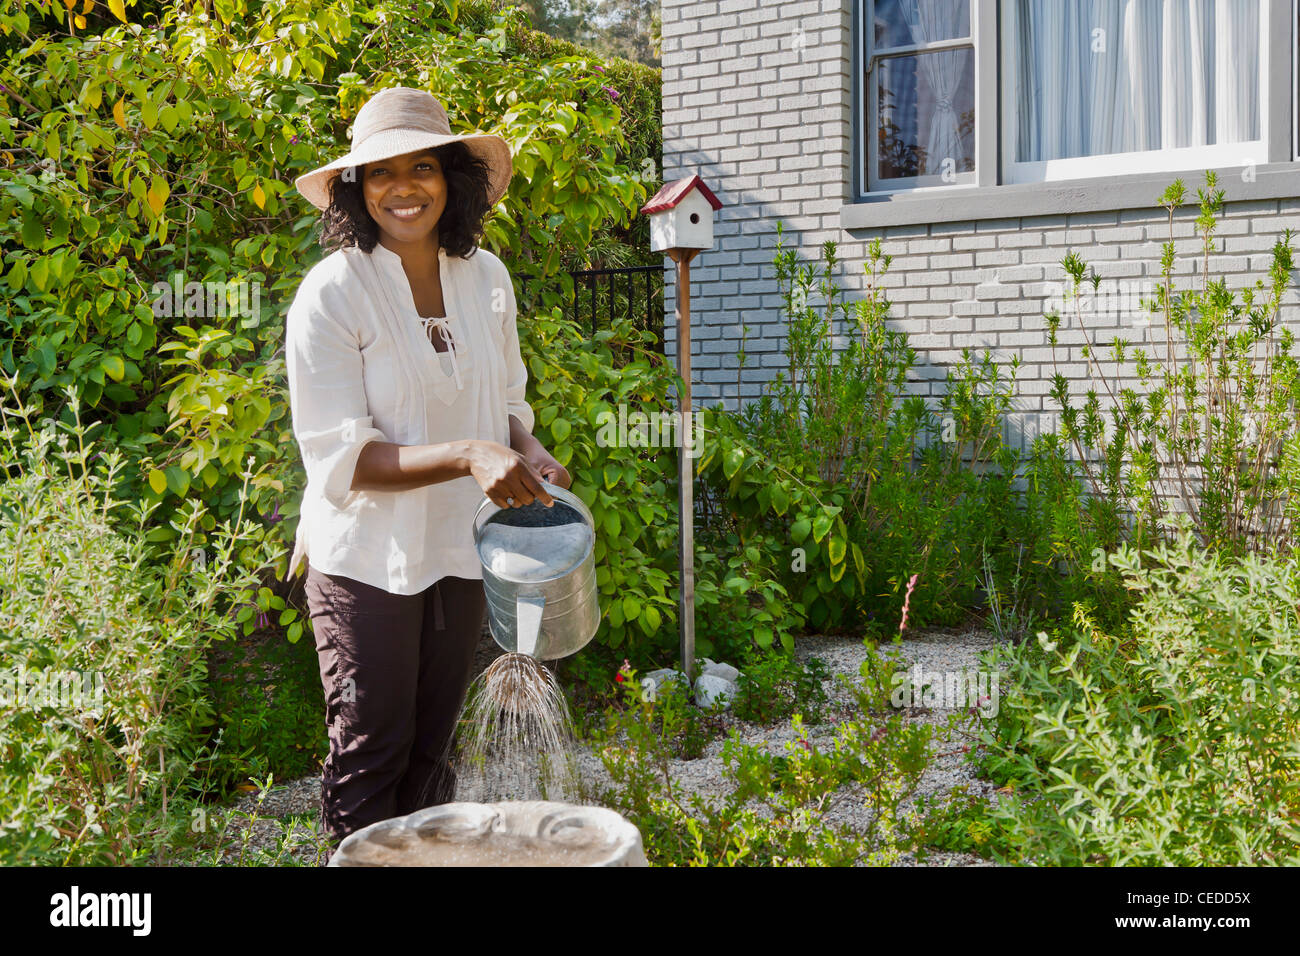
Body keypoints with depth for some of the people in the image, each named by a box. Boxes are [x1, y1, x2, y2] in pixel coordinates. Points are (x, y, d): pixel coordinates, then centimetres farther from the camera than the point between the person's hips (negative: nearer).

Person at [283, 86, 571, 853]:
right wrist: (469, 456, -31)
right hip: (367, 556, -5)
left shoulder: (487, 278, 1)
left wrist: (527, 451, -8)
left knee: (432, 753, 17)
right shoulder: (331, 294, -15)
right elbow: (341, 458, -19)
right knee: (371, 758, 5)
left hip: (460, 552, 5)